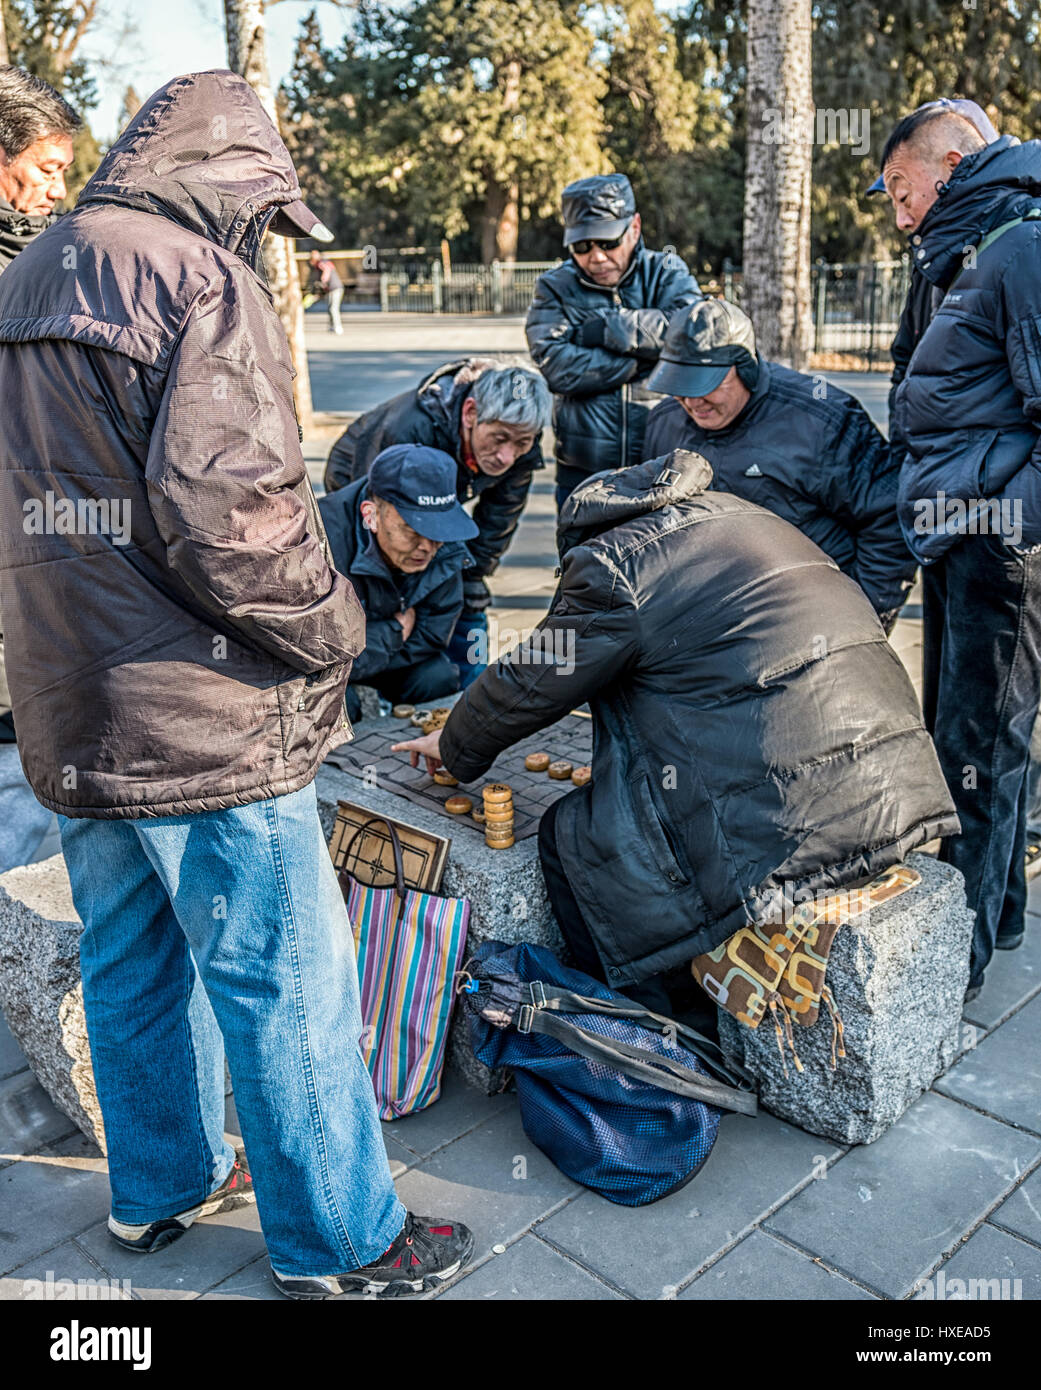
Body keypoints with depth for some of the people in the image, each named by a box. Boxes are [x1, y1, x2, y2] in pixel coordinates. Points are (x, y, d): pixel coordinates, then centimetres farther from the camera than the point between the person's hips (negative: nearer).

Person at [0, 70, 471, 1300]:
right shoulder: (199, 281, -12)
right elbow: (227, 511, -23)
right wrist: (331, 628, -9)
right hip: (207, 723, -8)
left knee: (131, 964, 20)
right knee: (283, 984, 4)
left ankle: (160, 1186, 39)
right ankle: (337, 1243, 20)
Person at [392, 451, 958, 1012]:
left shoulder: (615, 563, -4)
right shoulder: (742, 517, 21)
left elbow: (529, 685, 6)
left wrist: (453, 747, 26)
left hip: (785, 820, -9)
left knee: (570, 835, 9)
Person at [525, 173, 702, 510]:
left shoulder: (666, 271, 7)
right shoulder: (554, 288, 5)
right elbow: (558, 368, -13)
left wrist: (604, 330, -13)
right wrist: (646, 355, -13)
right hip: (582, 471, 1)